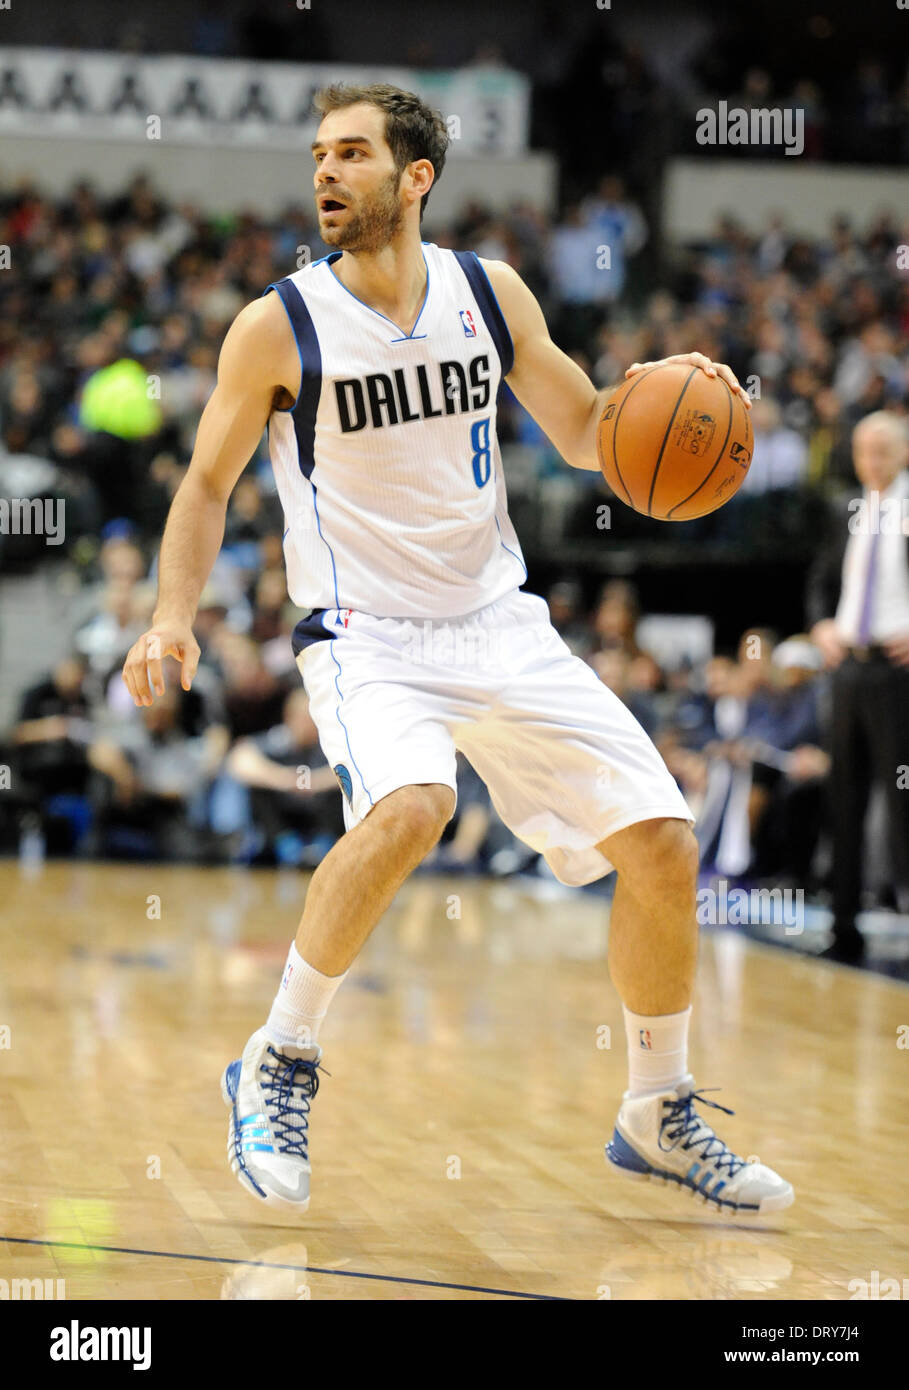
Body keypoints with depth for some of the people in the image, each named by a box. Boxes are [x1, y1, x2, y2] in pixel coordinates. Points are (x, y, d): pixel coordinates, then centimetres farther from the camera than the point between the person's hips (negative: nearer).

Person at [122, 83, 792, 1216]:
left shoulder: (491, 293, 0)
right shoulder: (278, 328, -9)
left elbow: (583, 433, 10)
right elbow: (208, 484, 1)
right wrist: (173, 615, -13)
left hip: (500, 624, 4)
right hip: (366, 635, -4)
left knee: (662, 846, -2)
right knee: (408, 807, -35)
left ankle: (659, 1116, 19)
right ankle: (278, 1068, -14)